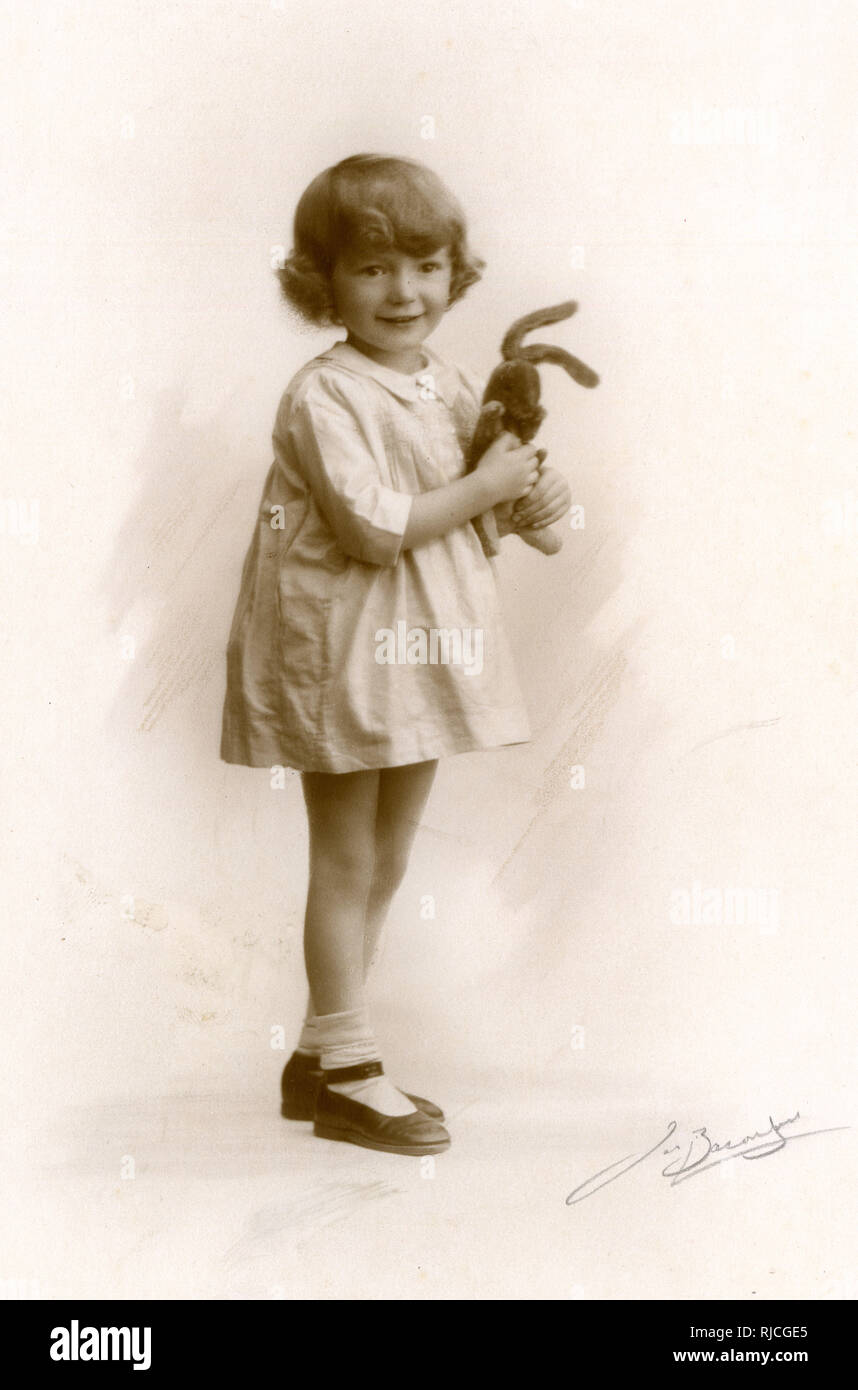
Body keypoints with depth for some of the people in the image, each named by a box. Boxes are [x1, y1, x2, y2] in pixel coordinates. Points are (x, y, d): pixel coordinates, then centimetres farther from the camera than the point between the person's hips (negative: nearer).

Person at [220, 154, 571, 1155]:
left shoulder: (453, 386, 8)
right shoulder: (324, 396, -16)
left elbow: (492, 477, 18)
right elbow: (375, 529, -24)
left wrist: (537, 499, -4)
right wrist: (485, 487, -16)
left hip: (422, 653, 8)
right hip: (343, 652, -8)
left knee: (385, 864, 15)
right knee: (346, 863, 2)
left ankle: (320, 1056, 28)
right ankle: (348, 1075, 15)